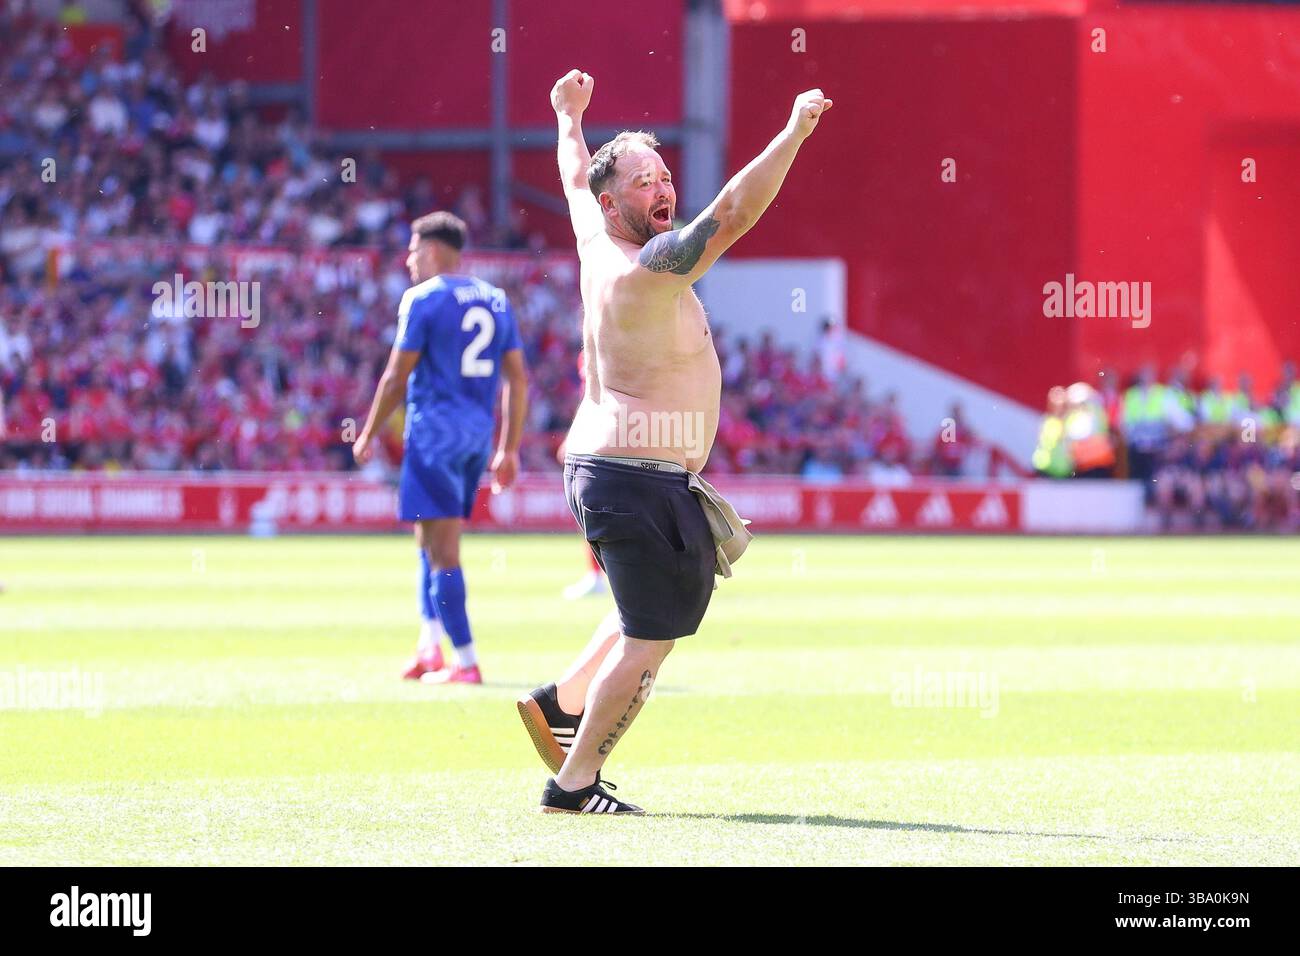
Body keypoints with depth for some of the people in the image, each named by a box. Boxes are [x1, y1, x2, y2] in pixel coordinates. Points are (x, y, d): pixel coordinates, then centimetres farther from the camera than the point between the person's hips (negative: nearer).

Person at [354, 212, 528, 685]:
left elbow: (397, 377, -7)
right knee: (432, 541, 19)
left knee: (441, 548, -7)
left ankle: (466, 662, -11)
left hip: (434, 429, -7)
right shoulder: (496, 300, 13)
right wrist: (509, 449, 16)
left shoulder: (423, 299, -6)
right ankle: (430, 646, 12)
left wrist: (368, 435, 3)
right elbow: (518, 379, 12)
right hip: (479, 433, 7)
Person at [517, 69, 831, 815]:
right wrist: (795, 134, -33)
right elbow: (735, 212, -29)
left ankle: (561, 702, 27)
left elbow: (576, 180, 28)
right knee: (651, 640, -7)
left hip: (605, 468, 11)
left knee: (664, 610, 28)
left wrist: (571, 120, 46)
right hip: (638, 481, -11)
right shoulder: (649, 268, -18)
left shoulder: (599, 247, 7)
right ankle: (573, 784, -4)